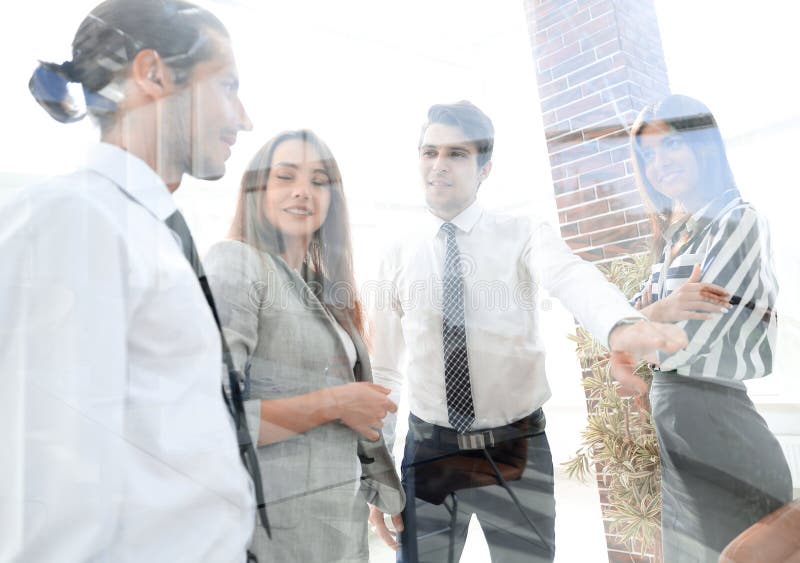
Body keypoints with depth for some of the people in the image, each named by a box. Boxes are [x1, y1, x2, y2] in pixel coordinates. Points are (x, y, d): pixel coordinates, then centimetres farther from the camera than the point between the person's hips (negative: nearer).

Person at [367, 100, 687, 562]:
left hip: (517, 453, -1)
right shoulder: (398, 259, 1)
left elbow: (573, 278, -28)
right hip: (428, 453, 2)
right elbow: (384, 372, 3)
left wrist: (622, 326, -51)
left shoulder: (525, 236, -5)